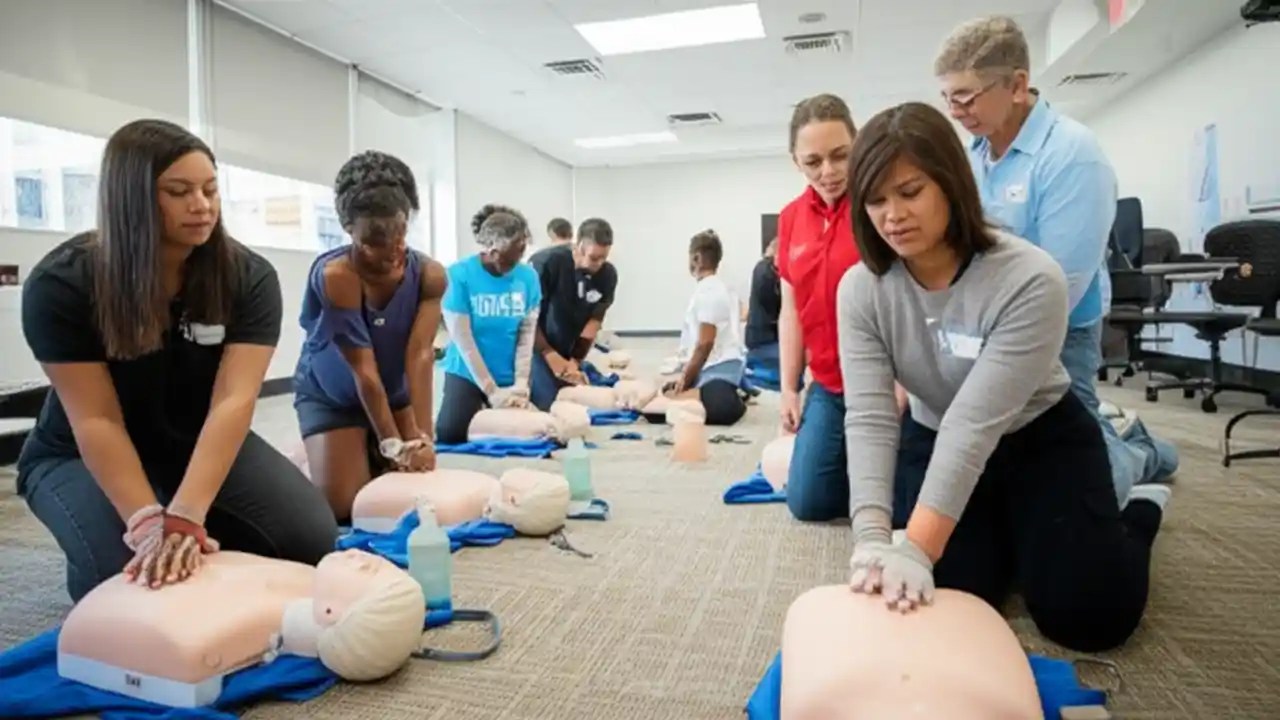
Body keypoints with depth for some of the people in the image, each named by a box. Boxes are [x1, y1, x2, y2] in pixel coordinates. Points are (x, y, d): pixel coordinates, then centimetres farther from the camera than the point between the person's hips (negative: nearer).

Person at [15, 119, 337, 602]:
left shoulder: (249, 277, -17)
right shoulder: (60, 284, -20)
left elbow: (233, 400, -28)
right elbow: (96, 422, -24)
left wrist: (186, 518, -41)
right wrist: (150, 523, -39)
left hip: (206, 444, 2)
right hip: (80, 457, -1)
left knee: (311, 538, -19)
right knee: (131, 572, -28)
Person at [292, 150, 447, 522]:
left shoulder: (429, 275, -19)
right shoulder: (333, 276, -30)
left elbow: (420, 356, -26)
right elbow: (363, 370, -31)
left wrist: (423, 437, -34)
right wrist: (393, 446, -32)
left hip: (396, 393, 4)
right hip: (331, 396, -4)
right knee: (343, 507, -10)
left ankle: (373, 458, 32)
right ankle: (307, 463, 22)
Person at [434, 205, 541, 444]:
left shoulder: (528, 276, -4)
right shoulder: (459, 275, -15)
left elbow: (527, 334, -2)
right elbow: (463, 340, -16)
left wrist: (521, 383, -13)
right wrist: (492, 391, -17)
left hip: (509, 377, 3)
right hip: (466, 373, -3)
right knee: (449, 434, -15)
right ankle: (478, 412, 19)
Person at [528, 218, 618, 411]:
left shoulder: (608, 275, -7)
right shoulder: (547, 263, -21)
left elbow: (594, 322, -7)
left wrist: (575, 361, -15)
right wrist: (551, 356, -19)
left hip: (572, 353, 4)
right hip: (538, 350, -4)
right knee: (546, 408, -11)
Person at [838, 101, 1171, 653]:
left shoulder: (1031, 280, -30)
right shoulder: (860, 291, -18)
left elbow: (976, 423, -35)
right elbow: (868, 418, -25)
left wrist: (915, 549, -42)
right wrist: (873, 540, -38)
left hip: (1042, 440, -2)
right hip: (932, 440, 3)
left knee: (1086, 614, -7)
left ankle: (1141, 509, 24)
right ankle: (1007, 536, 23)